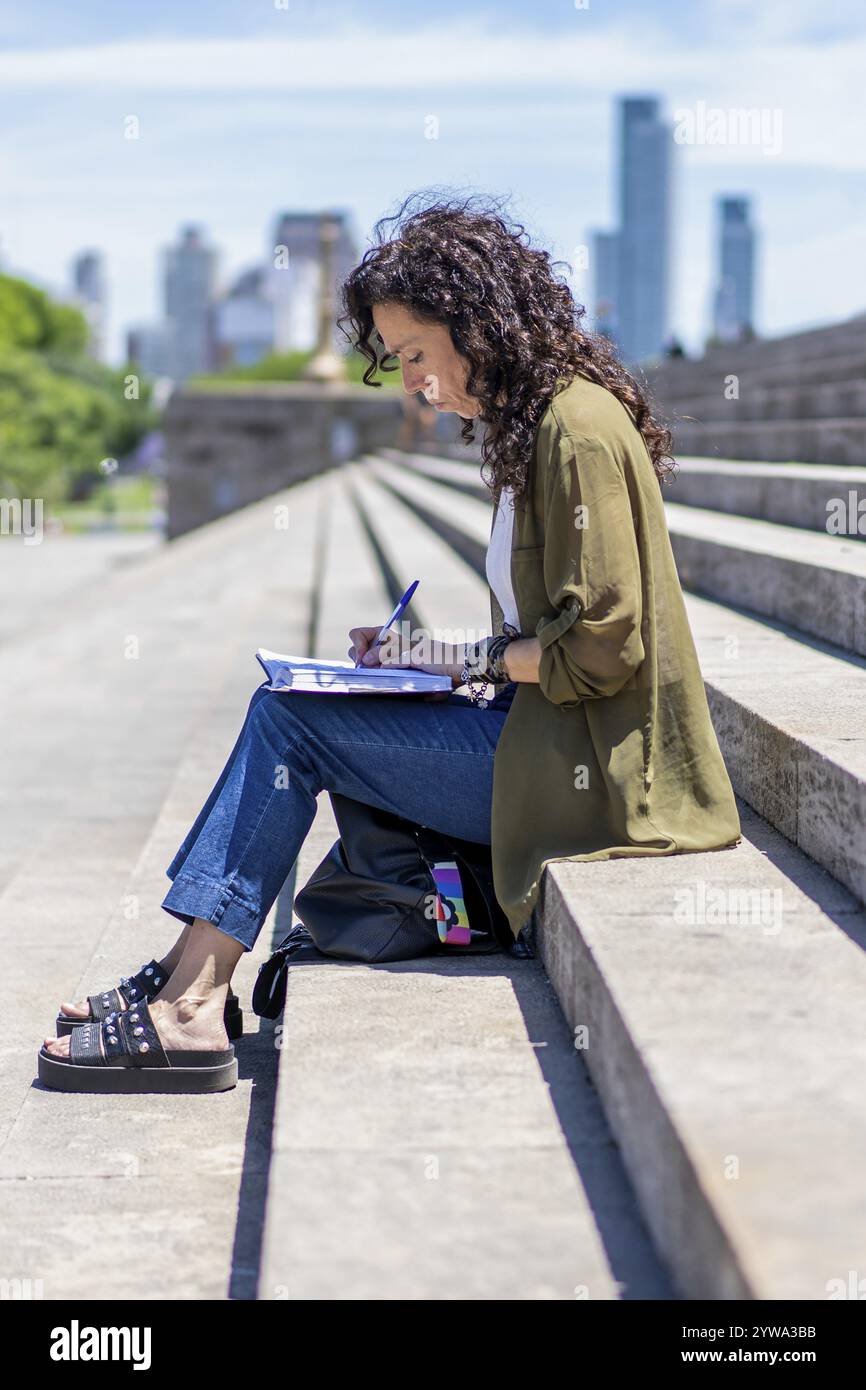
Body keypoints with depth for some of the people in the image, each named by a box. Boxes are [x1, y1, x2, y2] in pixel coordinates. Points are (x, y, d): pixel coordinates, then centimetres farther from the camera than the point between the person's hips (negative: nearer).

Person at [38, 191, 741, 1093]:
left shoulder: (580, 427, -15)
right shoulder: (533, 424, 15)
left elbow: (602, 648, -20)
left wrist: (470, 660, -8)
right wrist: (424, 657, 6)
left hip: (574, 765, -10)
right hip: (538, 731, 10)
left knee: (290, 718, -12)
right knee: (288, 715, 3)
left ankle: (189, 1005, -10)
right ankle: (190, 984, -3)